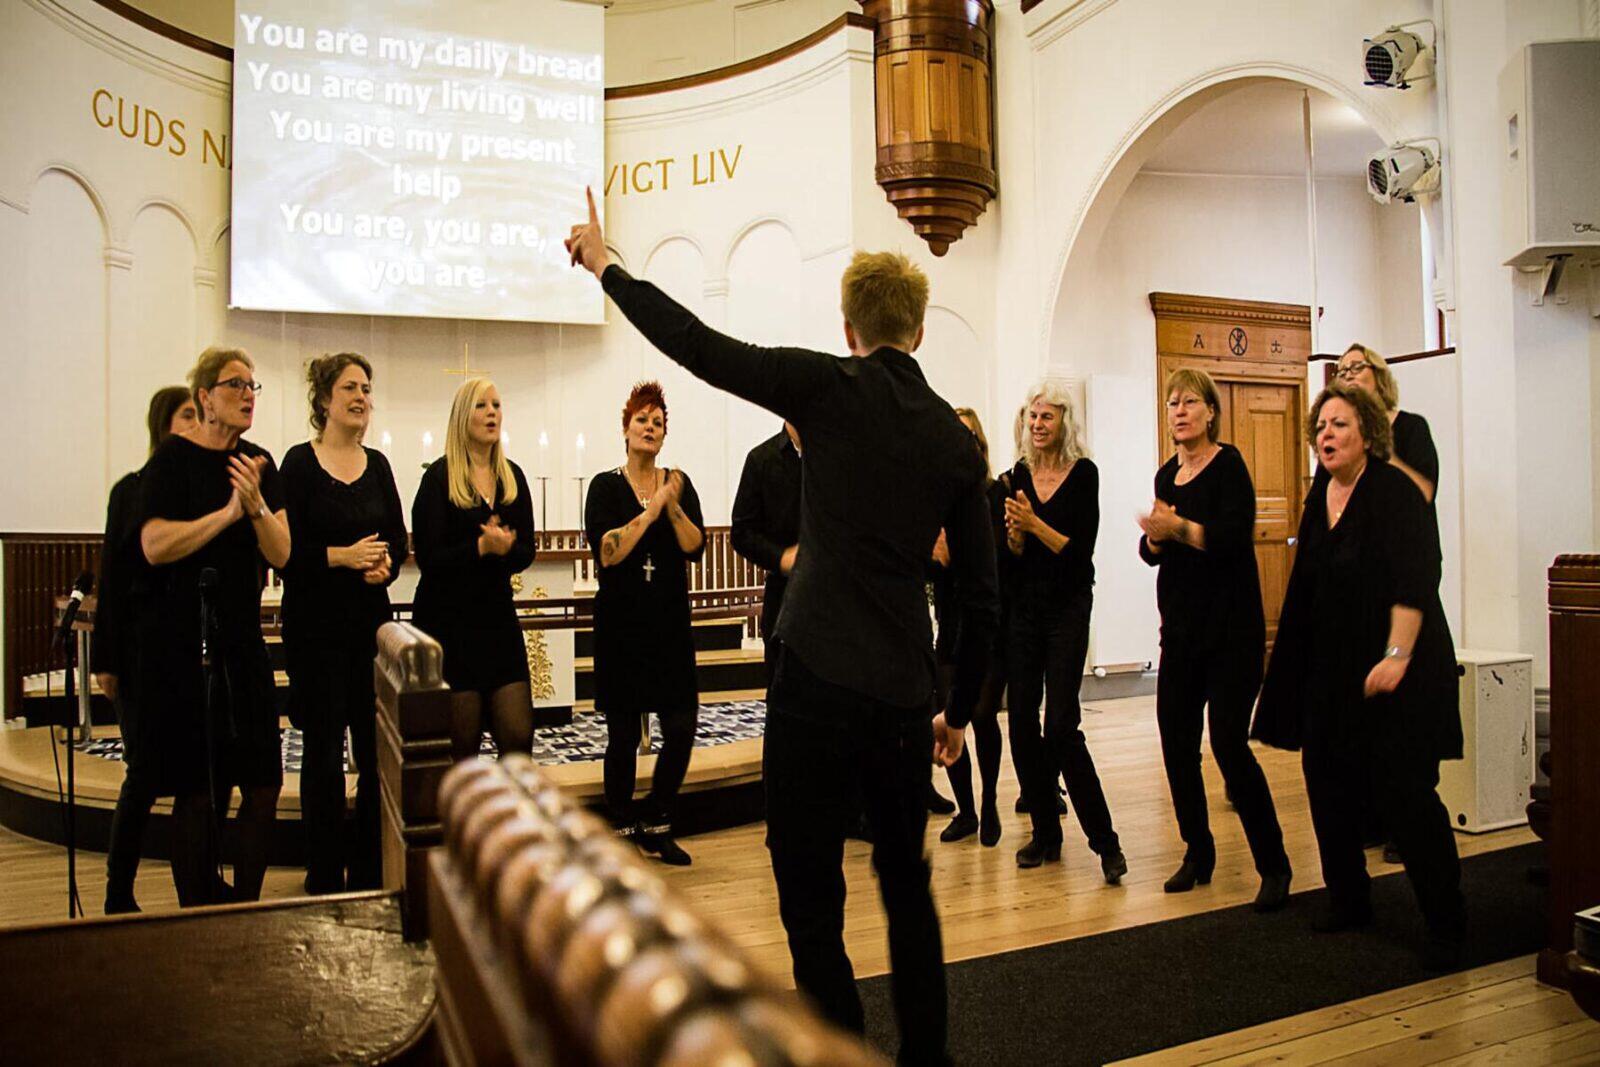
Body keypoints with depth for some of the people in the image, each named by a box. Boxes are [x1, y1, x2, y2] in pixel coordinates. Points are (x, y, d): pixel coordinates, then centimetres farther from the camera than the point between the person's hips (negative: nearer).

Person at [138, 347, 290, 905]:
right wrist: (228, 513, -19)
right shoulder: (173, 458, -5)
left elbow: (281, 554, 1)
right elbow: (155, 545, -17)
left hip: (241, 637, 5)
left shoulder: (259, 462, 8)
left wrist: (256, 504, -15)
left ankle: (244, 908, 19)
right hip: (180, 643, -5)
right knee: (200, 789, 0)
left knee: (264, 780, 3)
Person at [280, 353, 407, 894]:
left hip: (371, 621, 5)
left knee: (379, 751, 5)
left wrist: (384, 564, -10)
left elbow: (398, 541, 10)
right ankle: (325, 876, 16)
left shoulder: (377, 464, 11)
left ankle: (370, 871, 18)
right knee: (324, 752, 3)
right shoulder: (300, 463, -4)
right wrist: (344, 556, -20)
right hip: (316, 624, -4)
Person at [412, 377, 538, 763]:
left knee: (518, 736, 0)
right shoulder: (440, 476, -6)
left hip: (498, 616, 4)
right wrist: (481, 547, -23)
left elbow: (526, 552, 5)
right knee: (460, 747, 2)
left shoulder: (512, 476, 8)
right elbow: (427, 557, -12)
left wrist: (506, 547, -16)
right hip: (448, 621, -4)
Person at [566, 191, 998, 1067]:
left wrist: (606, 266, 10)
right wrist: (960, 709, 21)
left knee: (811, 899, 4)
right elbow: (980, 593, 11)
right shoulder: (955, 439, 9)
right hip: (904, 696, 6)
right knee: (906, 882, 21)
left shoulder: (832, 388, -4)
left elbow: (699, 347, -5)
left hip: (819, 682, -5)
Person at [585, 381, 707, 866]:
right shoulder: (606, 486, 0)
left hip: (670, 621, 2)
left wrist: (673, 507, -17)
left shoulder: (679, 483, 7)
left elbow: (695, 547, -3)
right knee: (624, 733, 3)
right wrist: (649, 512, -16)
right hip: (621, 621, -2)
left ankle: (655, 825, 16)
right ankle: (622, 830, 19)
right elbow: (606, 552, -14)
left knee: (682, 726, -3)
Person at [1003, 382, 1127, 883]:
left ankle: (1104, 840, -1)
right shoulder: (1021, 475, 7)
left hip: (1068, 607, -5)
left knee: (1061, 725, -11)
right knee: (1022, 722, 3)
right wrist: (1014, 531, -13)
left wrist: (1035, 524, -21)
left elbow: (1081, 549, -12)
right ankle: (1045, 833, 16)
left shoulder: (1083, 473, -6)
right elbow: (1015, 553, 7)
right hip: (1025, 606, 5)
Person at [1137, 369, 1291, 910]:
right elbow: (1152, 552, 11)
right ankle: (1198, 854, 22)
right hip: (1181, 630, 7)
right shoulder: (1167, 474, 11)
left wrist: (1179, 528, -30)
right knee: (1176, 740, 6)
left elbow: (1235, 535, -22)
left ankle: (1274, 865, 8)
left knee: (1229, 744, -7)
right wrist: (1155, 536, -9)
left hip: (1231, 627, -6)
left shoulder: (1227, 464, -8)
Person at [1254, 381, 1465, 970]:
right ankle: (1349, 900, 27)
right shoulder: (1321, 496, 10)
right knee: (1329, 782, 11)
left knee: (1405, 790, -5)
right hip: (1332, 668, 8)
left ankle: (1446, 926, 8)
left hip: (1395, 669, -8)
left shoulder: (1392, 490, -12)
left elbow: (1414, 579, -21)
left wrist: (1397, 656, -27)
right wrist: (1296, 668, 16)